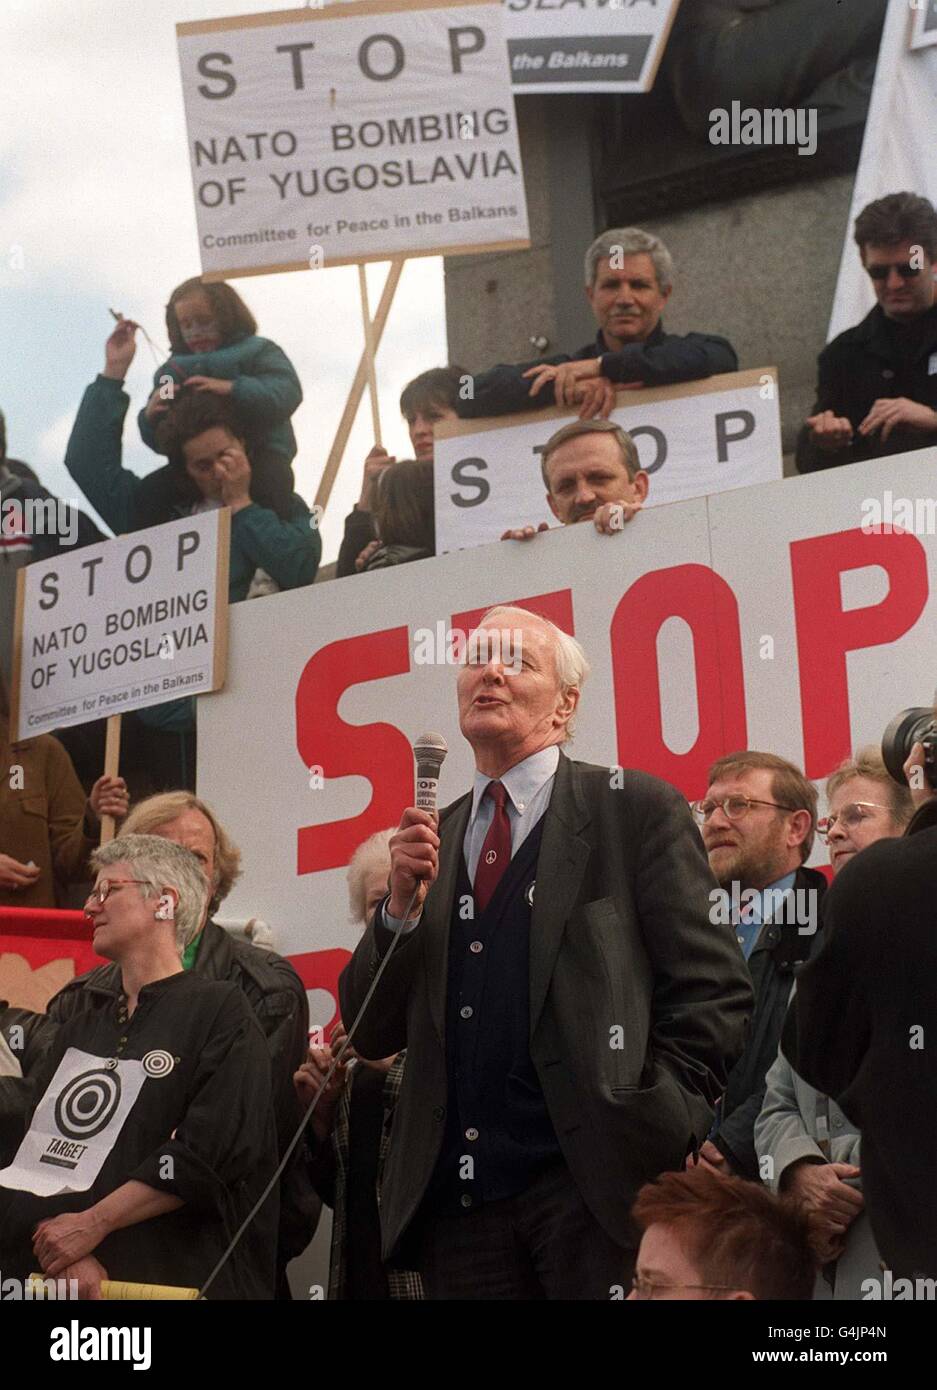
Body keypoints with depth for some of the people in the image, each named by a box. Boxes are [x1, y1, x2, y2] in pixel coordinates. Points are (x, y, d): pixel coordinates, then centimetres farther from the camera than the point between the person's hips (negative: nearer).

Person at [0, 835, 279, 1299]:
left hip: (180, 1278, -5)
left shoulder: (219, 1010, -2)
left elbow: (208, 1153, -14)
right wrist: (65, 1253, -14)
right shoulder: (80, 1029, 15)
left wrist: (91, 1225, -15)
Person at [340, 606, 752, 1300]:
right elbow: (372, 1033, 12)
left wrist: (659, 1128, -10)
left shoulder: (636, 809, 3)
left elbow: (713, 992, -2)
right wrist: (403, 903, -3)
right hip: (457, 1201, 4)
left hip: (595, 1188, -4)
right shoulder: (431, 839, 17)